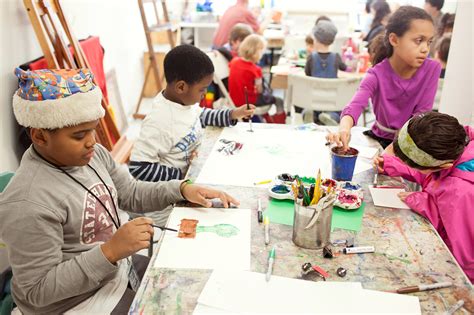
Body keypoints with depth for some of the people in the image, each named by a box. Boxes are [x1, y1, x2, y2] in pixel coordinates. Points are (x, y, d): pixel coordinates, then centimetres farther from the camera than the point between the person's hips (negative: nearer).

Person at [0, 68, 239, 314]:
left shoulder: (94, 154, -5)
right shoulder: (27, 204, -29)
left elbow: (132, 194, 6)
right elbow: (38, 291, -25)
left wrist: (182, 189, -9)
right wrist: (110, 251, -34)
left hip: (121, 267, 7)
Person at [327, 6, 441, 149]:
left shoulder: (432, 69, -14)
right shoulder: (377, 74, -18)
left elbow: (421, 114, -17)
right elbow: (355, 105, -36)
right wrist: (344, 128, -59)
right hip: (380, 139, 1)